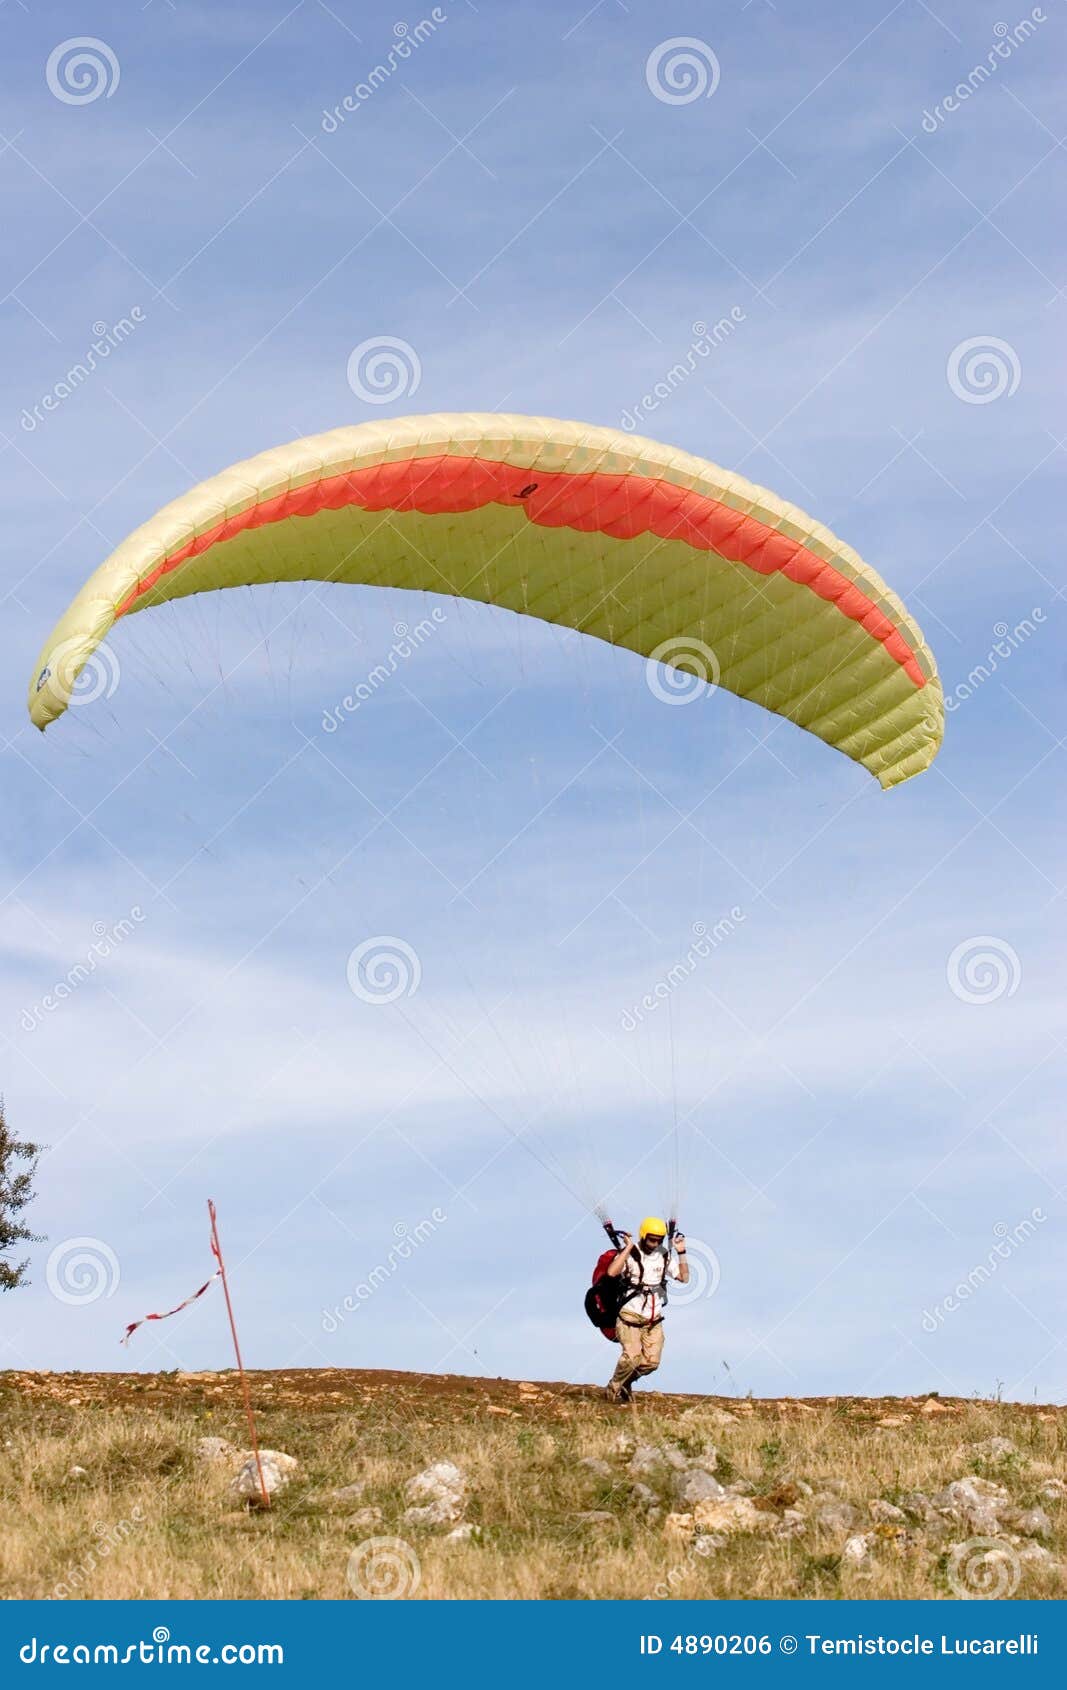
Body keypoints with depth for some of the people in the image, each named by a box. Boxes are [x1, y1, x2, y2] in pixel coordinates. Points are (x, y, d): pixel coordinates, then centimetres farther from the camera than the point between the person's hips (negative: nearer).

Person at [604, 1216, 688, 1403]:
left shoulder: (664, 1256, 8)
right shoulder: (629, 1254, -9)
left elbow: (684, 1278, 11)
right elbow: (612, 1272, -28)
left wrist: (682, 1252, 2)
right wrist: (628, 1248, -25)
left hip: (654, 1320, 5)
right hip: (630, 1316, -5)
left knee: (651, 1362, -3)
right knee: (632, 1356, -23)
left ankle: (626, 1382, 25)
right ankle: (614, 1390, 1)